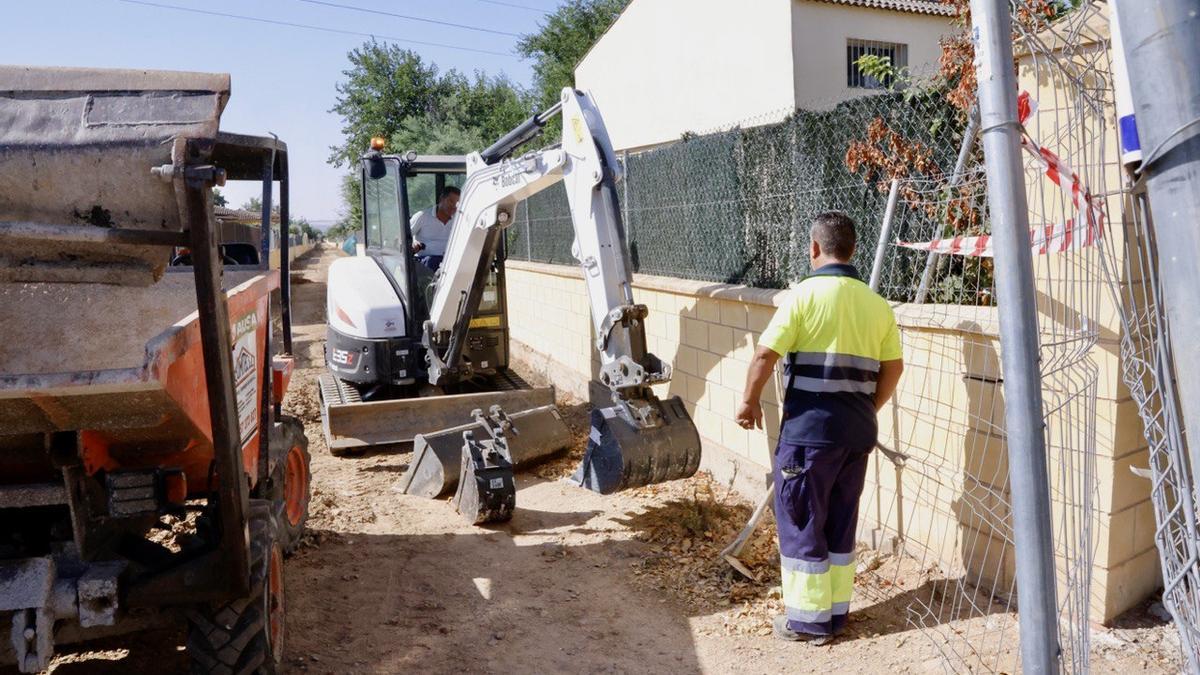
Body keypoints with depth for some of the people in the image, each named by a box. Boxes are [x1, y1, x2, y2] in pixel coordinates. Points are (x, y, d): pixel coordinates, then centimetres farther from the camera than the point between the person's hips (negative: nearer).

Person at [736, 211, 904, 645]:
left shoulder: (806, 295, -10)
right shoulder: (877, 304, 6)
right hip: (858, 432, 6)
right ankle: (836, 612, 27)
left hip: (809, 429, -6)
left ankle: (809, 619, 15)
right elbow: (893, 368, 11)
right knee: (841, 523, 17)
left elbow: (766, 355, -14)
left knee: (801, 521, 7)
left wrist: (750, 401, 0)